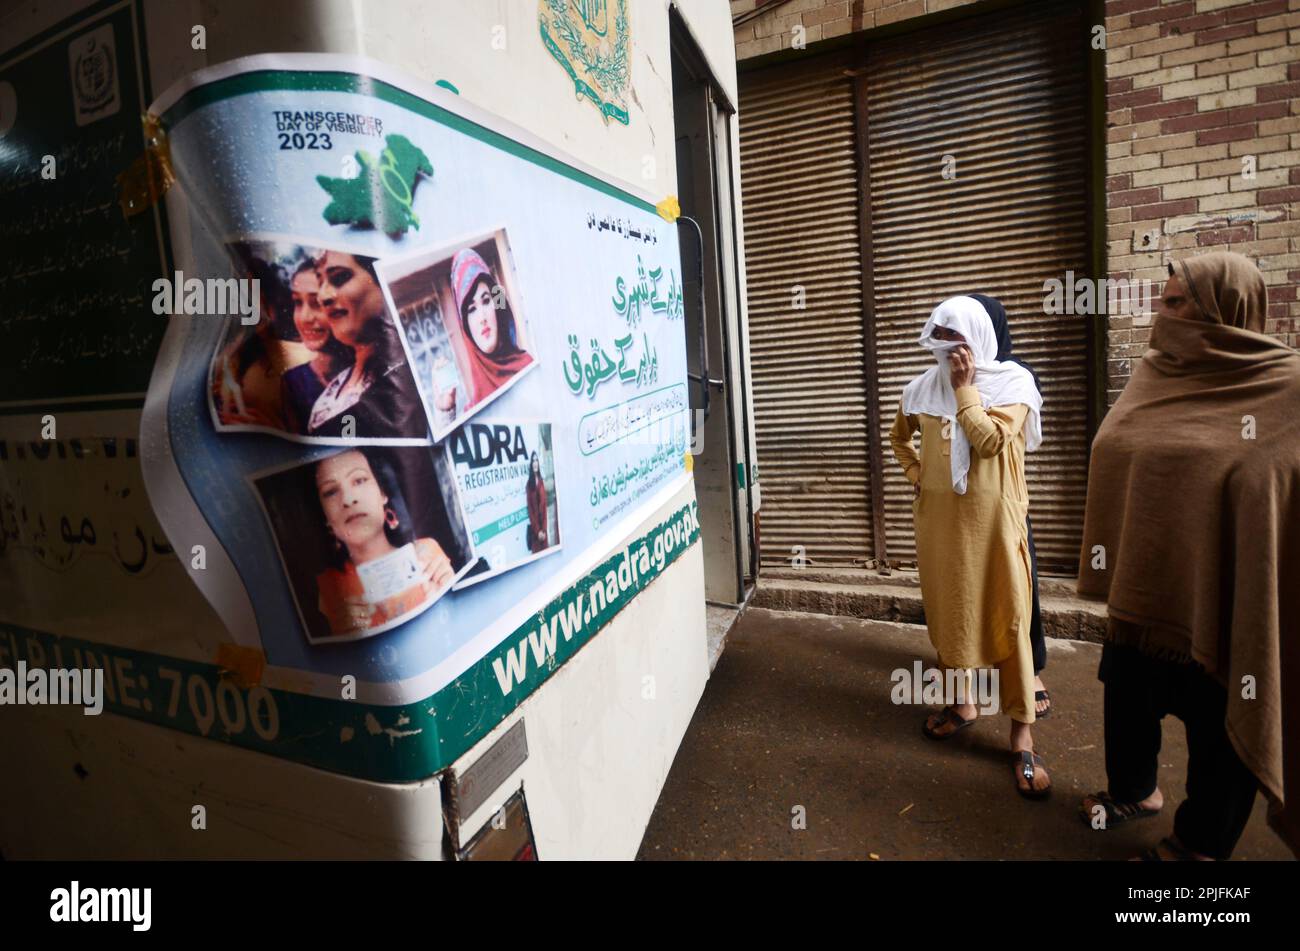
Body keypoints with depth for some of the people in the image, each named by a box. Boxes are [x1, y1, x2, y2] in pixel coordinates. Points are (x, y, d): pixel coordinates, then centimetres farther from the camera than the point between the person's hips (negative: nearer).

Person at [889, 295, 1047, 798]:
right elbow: (899, 436, 22)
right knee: (948, 610, 13)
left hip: (993, 518, -4)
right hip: (940, 518, 4)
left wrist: (965, 386, -15)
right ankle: (961, 701, 31)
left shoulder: (1012, 382, -6)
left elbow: (990, 441, -21)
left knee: (1007, 619, -2)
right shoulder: (923, 387, 5)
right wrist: (915, 472, 8)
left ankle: (1022, 732, 8)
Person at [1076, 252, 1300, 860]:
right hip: (1145, 582, 6)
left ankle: (1202, 844, 33)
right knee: (1126, 696, 20)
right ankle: (1135, 790, 44)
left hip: (1217, 596, -5)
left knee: (1219, 723, 12)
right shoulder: (1152, 375, 4)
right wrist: (1110, 559, 11)